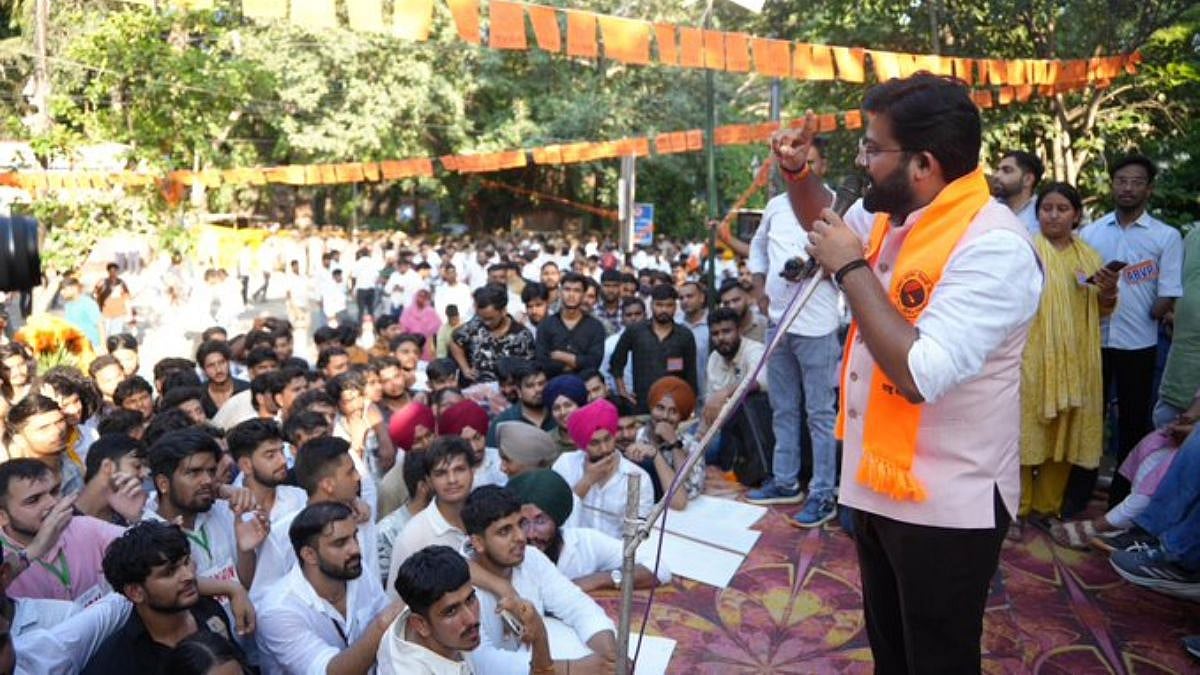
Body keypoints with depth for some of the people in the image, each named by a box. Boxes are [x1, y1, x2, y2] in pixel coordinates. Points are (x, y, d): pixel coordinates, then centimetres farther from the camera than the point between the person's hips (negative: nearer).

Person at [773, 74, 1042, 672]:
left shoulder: (992, 246, -25)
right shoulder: (891, 214, 3)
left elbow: (921, 374, -35)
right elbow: (827, 224, 25)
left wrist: (851, 268, -25)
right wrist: (797, 173, 4)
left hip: (945, 504, -8)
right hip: (878, 482, 9)